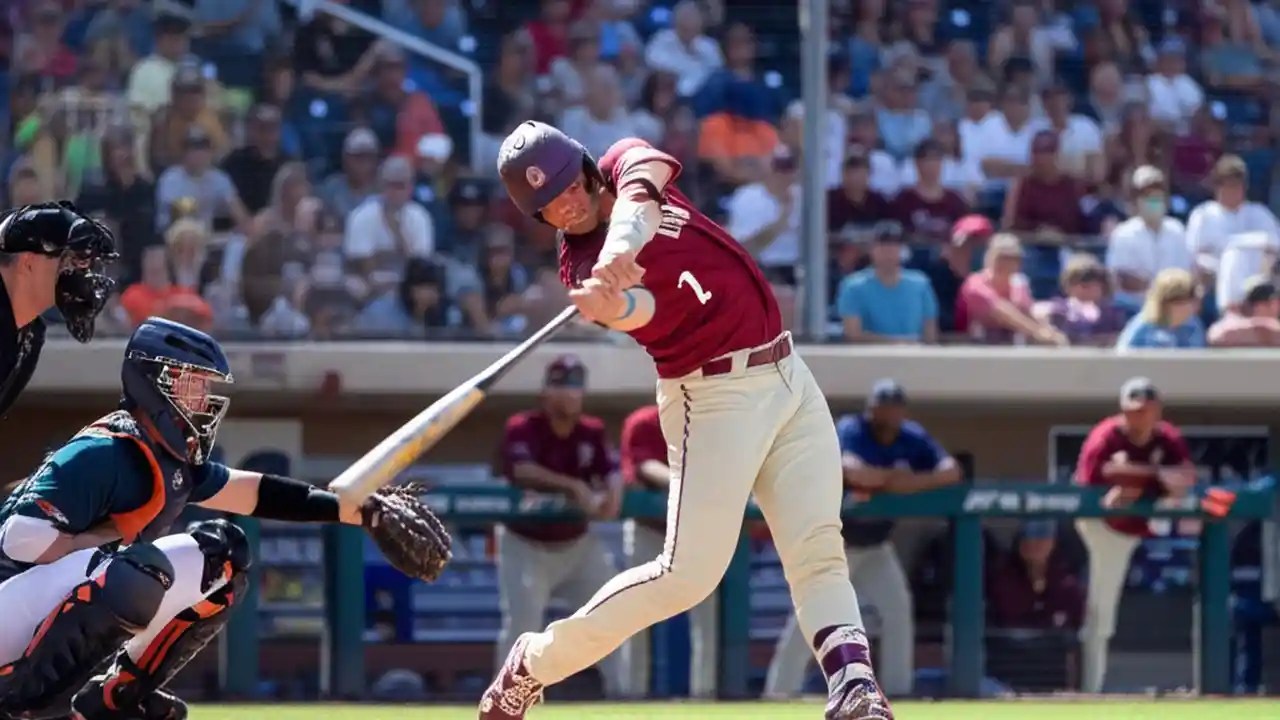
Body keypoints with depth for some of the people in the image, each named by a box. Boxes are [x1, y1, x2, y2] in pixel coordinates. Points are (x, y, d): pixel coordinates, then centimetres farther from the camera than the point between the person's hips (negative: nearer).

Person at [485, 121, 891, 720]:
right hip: (717, 397, -5)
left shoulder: (622, 165, 5)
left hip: (789, 377, 5)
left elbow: (642, 177, -20)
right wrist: (609, 306, -57)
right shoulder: (581, 269, -11)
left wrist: (624, 235, -39)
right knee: (687, 573, -10)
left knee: (818, 552, -8)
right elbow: (637, 309, -33)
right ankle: (533, 665, 4)